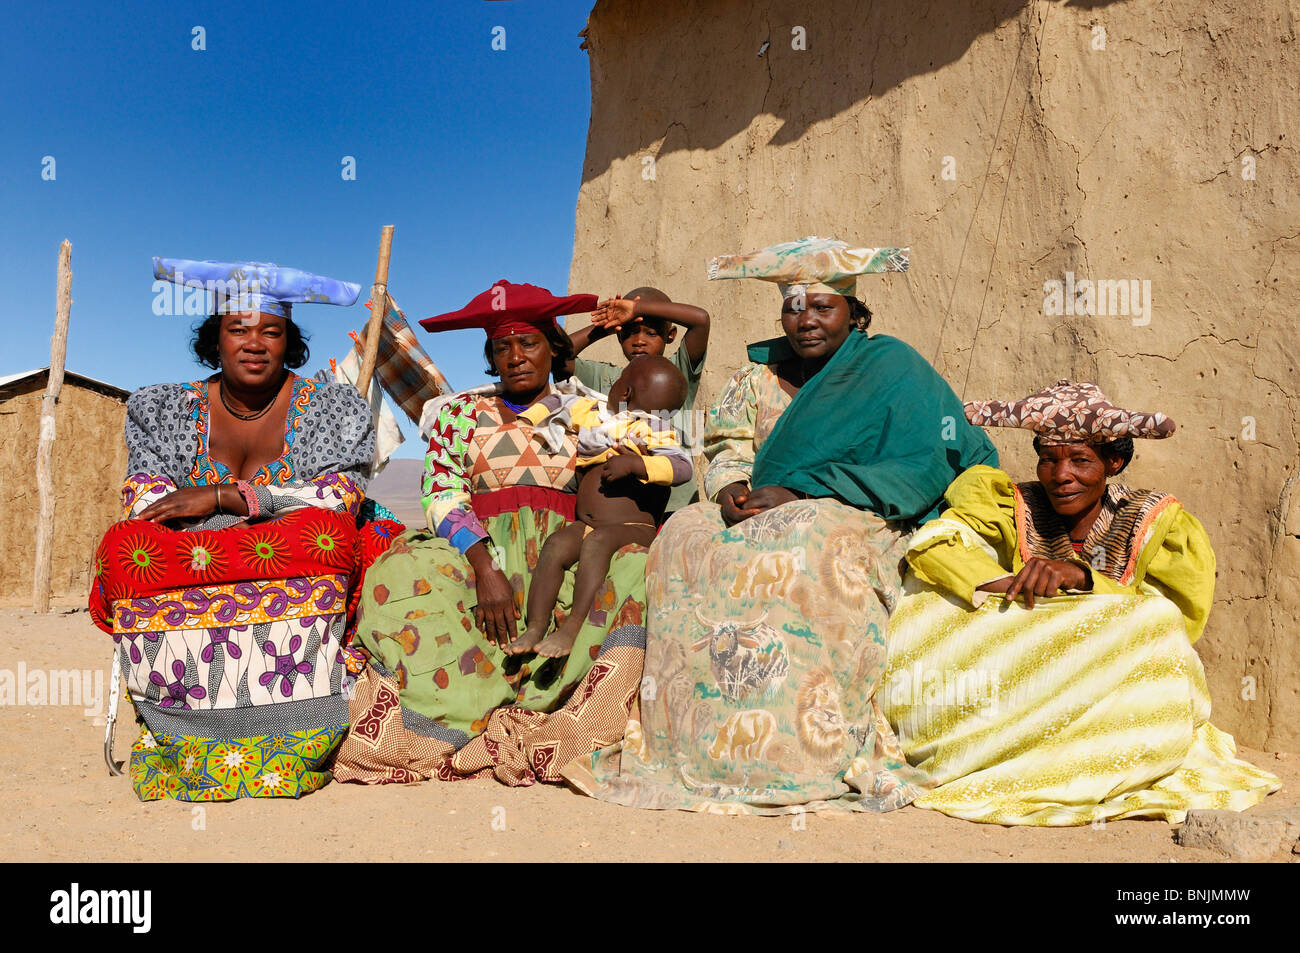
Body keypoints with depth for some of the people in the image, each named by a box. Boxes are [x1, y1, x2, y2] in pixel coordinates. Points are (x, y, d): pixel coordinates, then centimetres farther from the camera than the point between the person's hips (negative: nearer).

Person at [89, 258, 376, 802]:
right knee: (125, 545, -25)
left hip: (301, 585, -2)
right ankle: (178, 737, -18)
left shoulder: (333, 410, 4)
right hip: (181, 589, 2)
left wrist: (224, 496, -19)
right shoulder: (165, 410, 10)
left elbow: (341, 498, -11)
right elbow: (144, 502, -4)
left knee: (325, 531, -33)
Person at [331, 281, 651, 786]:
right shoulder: (460, 413, 15)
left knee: (638, 570, -31)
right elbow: (442, 496, 1)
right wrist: (485, 568, -16)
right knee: (401, 574, -30)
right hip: (478, 551, 0)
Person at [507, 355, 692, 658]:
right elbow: (557, 403, 33)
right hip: (586, 525, 6)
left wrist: (635, 464, -28)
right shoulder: (592, 411, 16)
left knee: (596, 540, -35)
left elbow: (683, 468, -20)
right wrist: (523, 421, 22)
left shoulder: (654, 436, -4)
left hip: (634, 530, -6)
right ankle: (535, 628, -28)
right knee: (555, 545, -24)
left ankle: (573, 627, -39)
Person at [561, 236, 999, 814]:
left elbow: (922, 469, -12)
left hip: (859, 520, -5)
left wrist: (796, 494, -20)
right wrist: (730, 489, -15)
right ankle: (692, 743, -24)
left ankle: (790, 753, -31)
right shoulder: (761, 374, 16)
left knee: (799, 547, -37)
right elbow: (727, 451, 13)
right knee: (686, 536, -23)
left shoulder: (891, 366, -1)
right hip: (772, 513, 5)